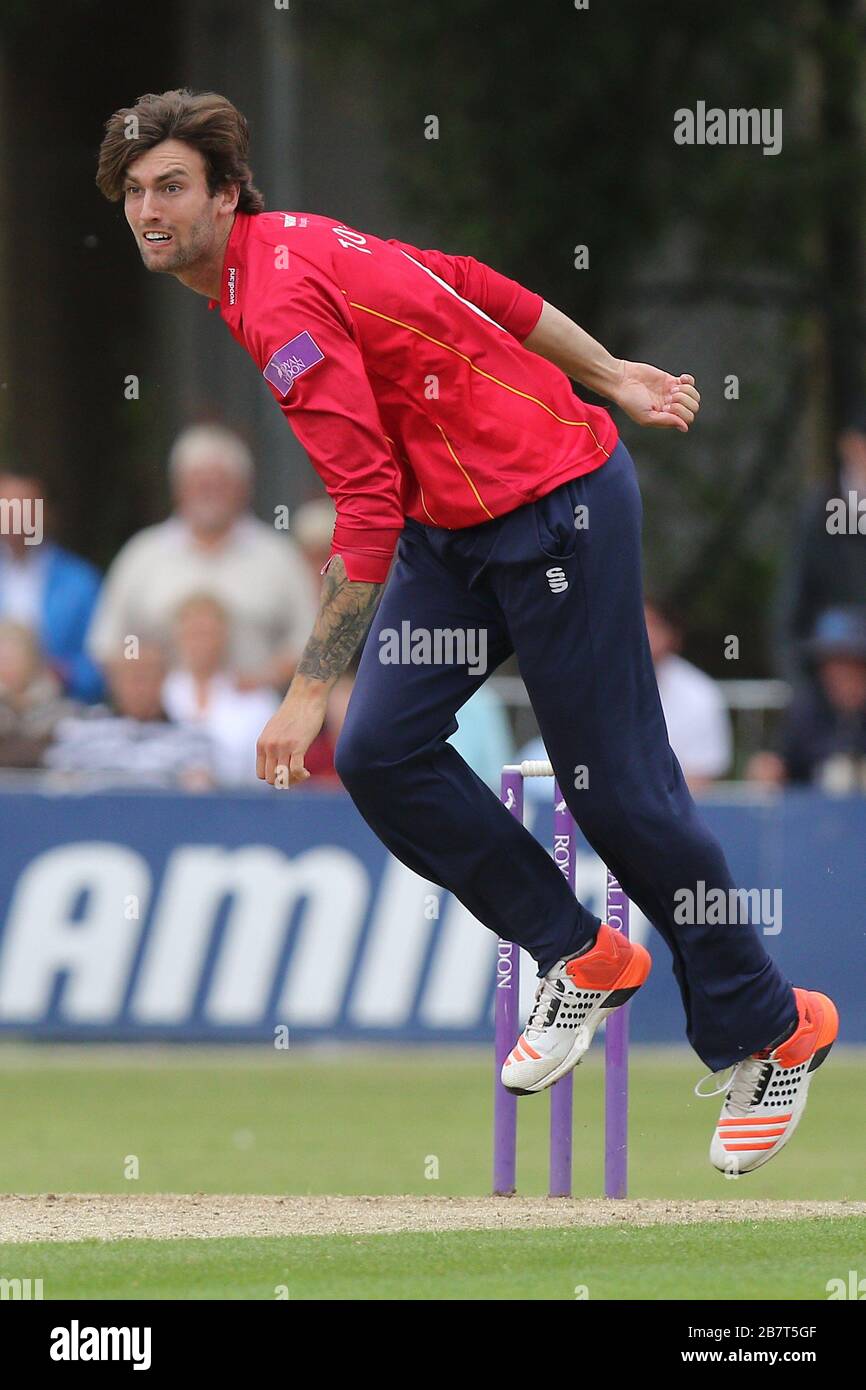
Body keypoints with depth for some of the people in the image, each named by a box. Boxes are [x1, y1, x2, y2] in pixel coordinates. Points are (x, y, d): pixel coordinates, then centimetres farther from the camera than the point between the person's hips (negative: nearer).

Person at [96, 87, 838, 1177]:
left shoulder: (281, 300, -23)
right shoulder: (280, 247, 6)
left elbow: (368, 507, -29)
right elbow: (476, 287, 12)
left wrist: (310, 690, -29)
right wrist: (610, 378, 14)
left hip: (555, 510, -10)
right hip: (451, 527, 10)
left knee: (617, 789, -4)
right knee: (381, 755, -1)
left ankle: (772, 1036, 11)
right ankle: (582, 961, 14)